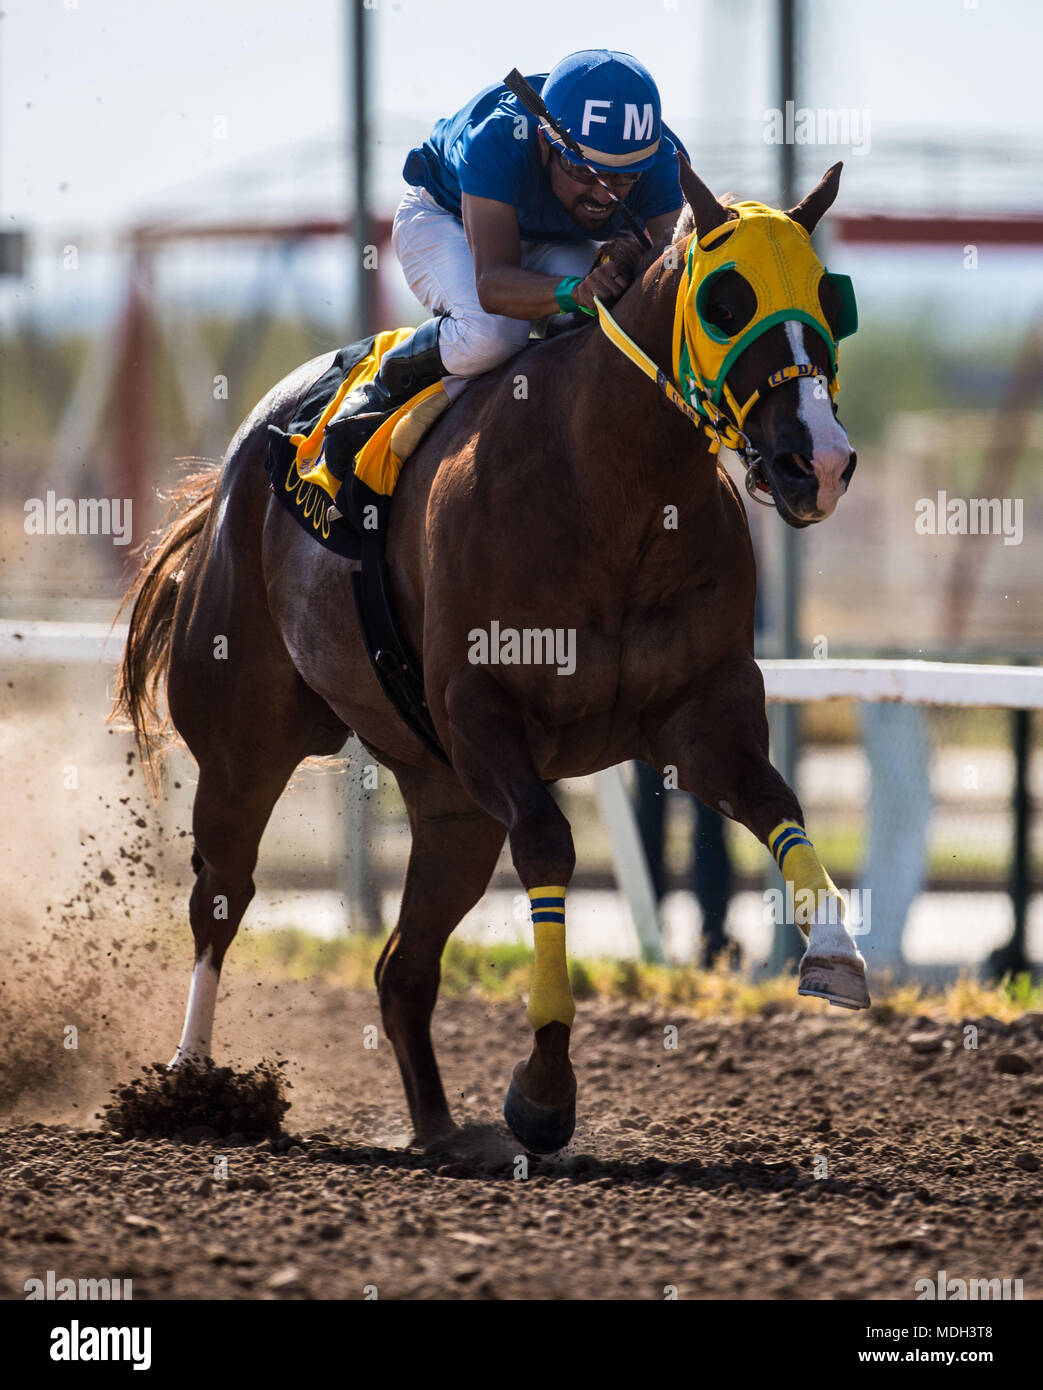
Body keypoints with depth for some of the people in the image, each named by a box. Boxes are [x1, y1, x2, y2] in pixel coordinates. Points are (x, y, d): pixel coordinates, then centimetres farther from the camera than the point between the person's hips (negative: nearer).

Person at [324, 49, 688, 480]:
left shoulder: (662, 164, -31)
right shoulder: (497, 141, -42)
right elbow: (492, 283, -50)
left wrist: (630, 266, -58)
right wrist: (573, 291, -69)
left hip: (558, 244, 4)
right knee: (492, 334, -36)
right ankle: (389, 386, -5)